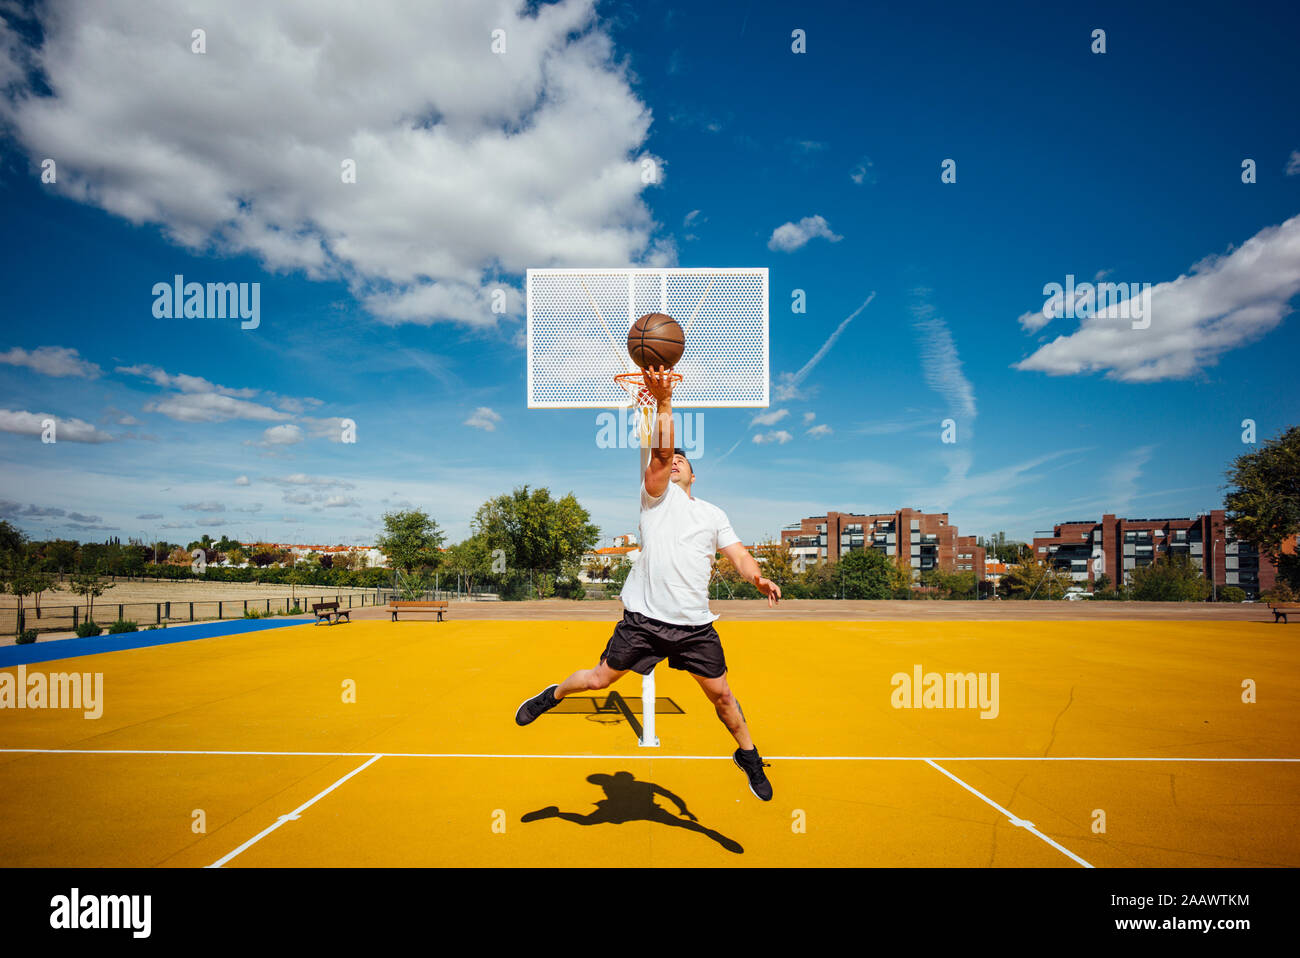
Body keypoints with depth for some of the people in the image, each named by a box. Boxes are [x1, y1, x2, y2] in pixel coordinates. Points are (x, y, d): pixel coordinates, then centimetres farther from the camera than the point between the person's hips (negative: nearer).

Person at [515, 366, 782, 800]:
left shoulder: (714, 514, 14)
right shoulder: (658, 495, 4)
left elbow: (739, 555, 7)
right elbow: (660, 452, -13)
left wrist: (759, 578, -14)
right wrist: (663, 402, -24)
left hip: (695, 624, 3)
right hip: (644, 616, -2)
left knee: (721, 694, 9)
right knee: (600, 679, 6)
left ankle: (749, 756, 32)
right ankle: (552, 695, 36)